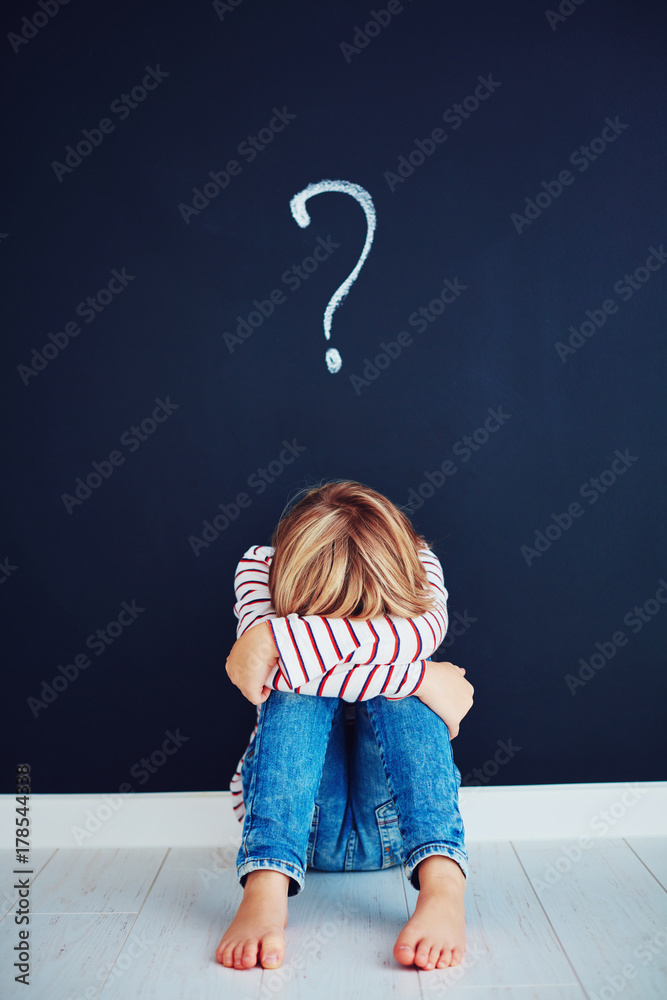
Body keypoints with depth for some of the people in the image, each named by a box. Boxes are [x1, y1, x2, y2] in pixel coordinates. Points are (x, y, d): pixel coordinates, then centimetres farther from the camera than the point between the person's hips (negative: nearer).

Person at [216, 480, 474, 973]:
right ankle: (266, 893, -43)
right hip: (296, 819, 0)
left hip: (393, 821, 0)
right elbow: (275, 670, -29)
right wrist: (420, 676, -32)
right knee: (299, 682, -29)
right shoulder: (261, 565, -11)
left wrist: (274, 638, -38)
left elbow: (424, 632, -33)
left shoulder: (417, 563, -9)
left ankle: (443, 886, -43)